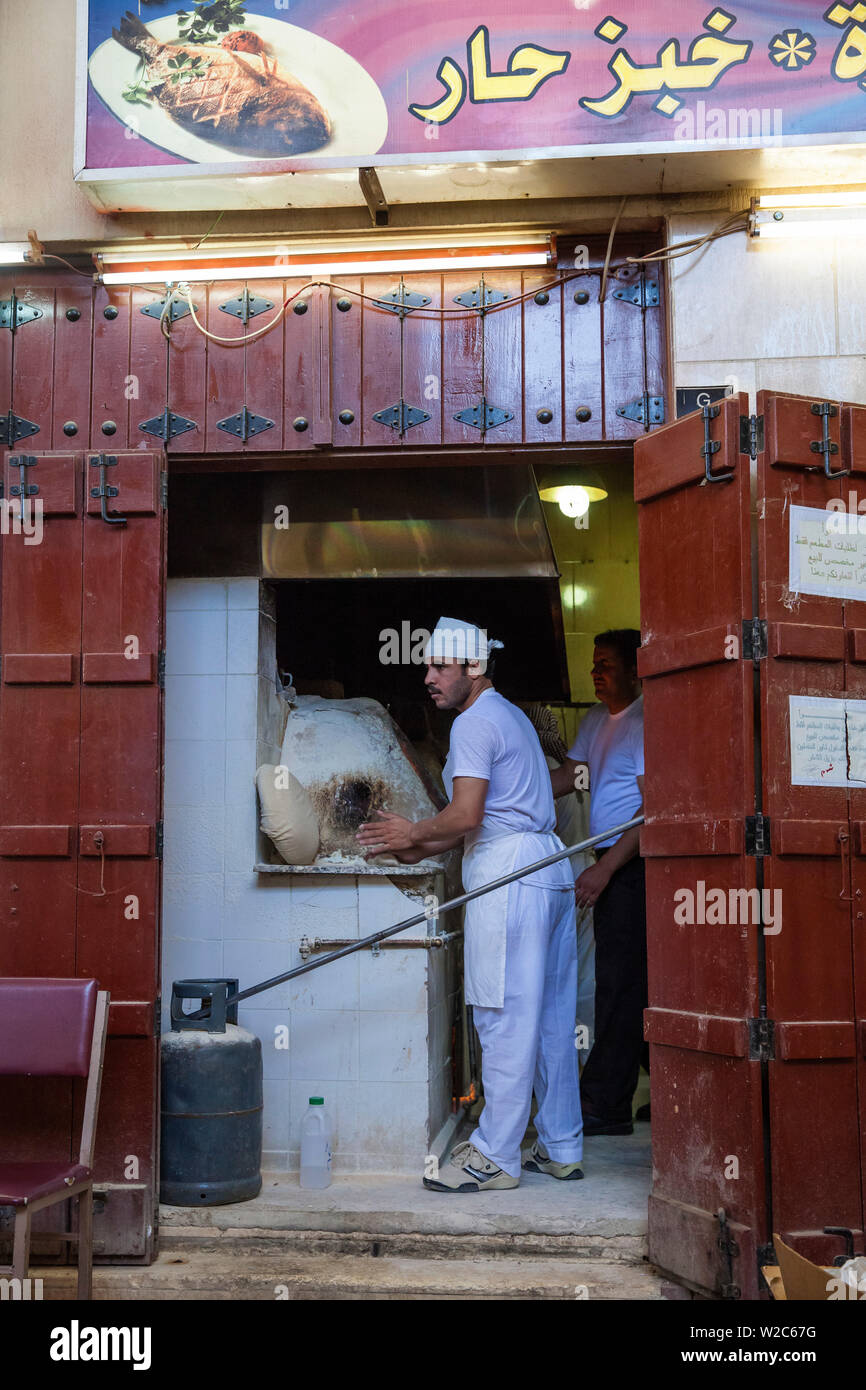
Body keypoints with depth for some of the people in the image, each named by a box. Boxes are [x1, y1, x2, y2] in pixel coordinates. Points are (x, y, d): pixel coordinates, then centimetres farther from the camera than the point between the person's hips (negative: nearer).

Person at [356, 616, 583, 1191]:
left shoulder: (474, 722, -8)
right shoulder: (512, 715, 23)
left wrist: (413, 832, 0)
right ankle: (561, 1148, 17)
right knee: (552, 1015, 11)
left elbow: (466, 816, -16)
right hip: (548, 867, 10)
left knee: (506, 1018, -7)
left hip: (509, 873, -10)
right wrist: (421, 849, 21)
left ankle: (495, 1157, -3)